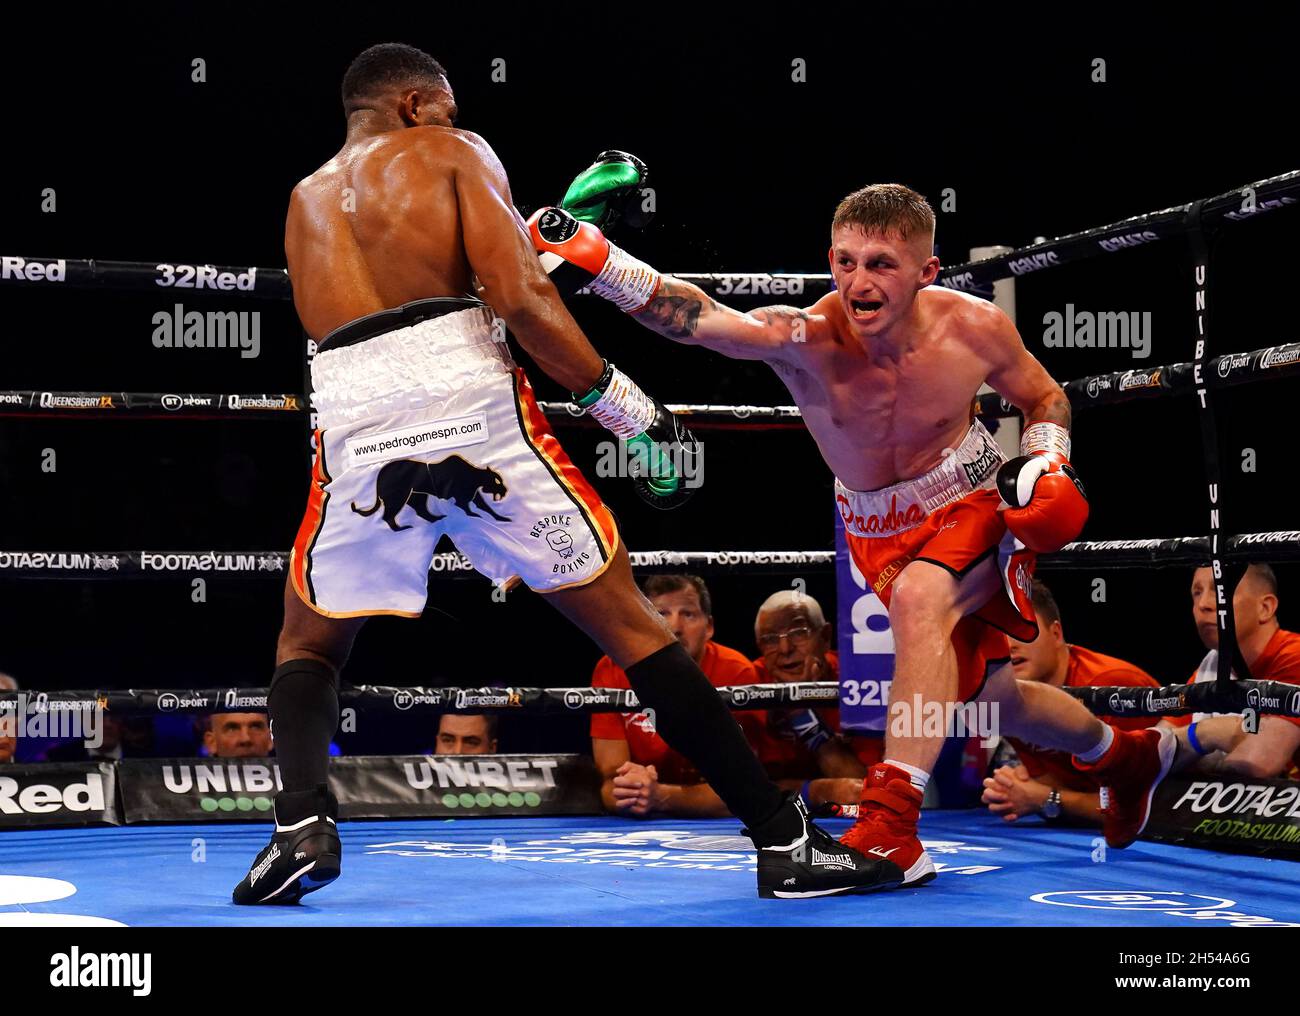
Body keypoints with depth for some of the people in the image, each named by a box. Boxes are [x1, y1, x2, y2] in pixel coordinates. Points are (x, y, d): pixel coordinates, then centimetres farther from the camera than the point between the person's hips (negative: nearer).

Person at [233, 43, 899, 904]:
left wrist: (540, 229, 37)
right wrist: (631, 413, 1)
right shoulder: (452, 152, 13)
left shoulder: (305, 201, 28)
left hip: (355, 428, 3)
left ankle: (303, 826, -2)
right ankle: (786, 842, 2)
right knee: (628, 621, 3)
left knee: (308, 645, 24)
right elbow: (517, 295, -2)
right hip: (473, 400, -3)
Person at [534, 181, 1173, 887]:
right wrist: (597, 263, -66)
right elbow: (702, 320, -50)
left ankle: (892, 827, -37)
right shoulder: (804, 339, -30)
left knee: (920, 598, -35)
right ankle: (1124, 754, 47)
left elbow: (1044, 398, 1)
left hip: (973, 504, -2)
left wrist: (1048, 464, -19)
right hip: (878, 530, 2)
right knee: (991, 695, 15)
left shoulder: (975, 330, -23)